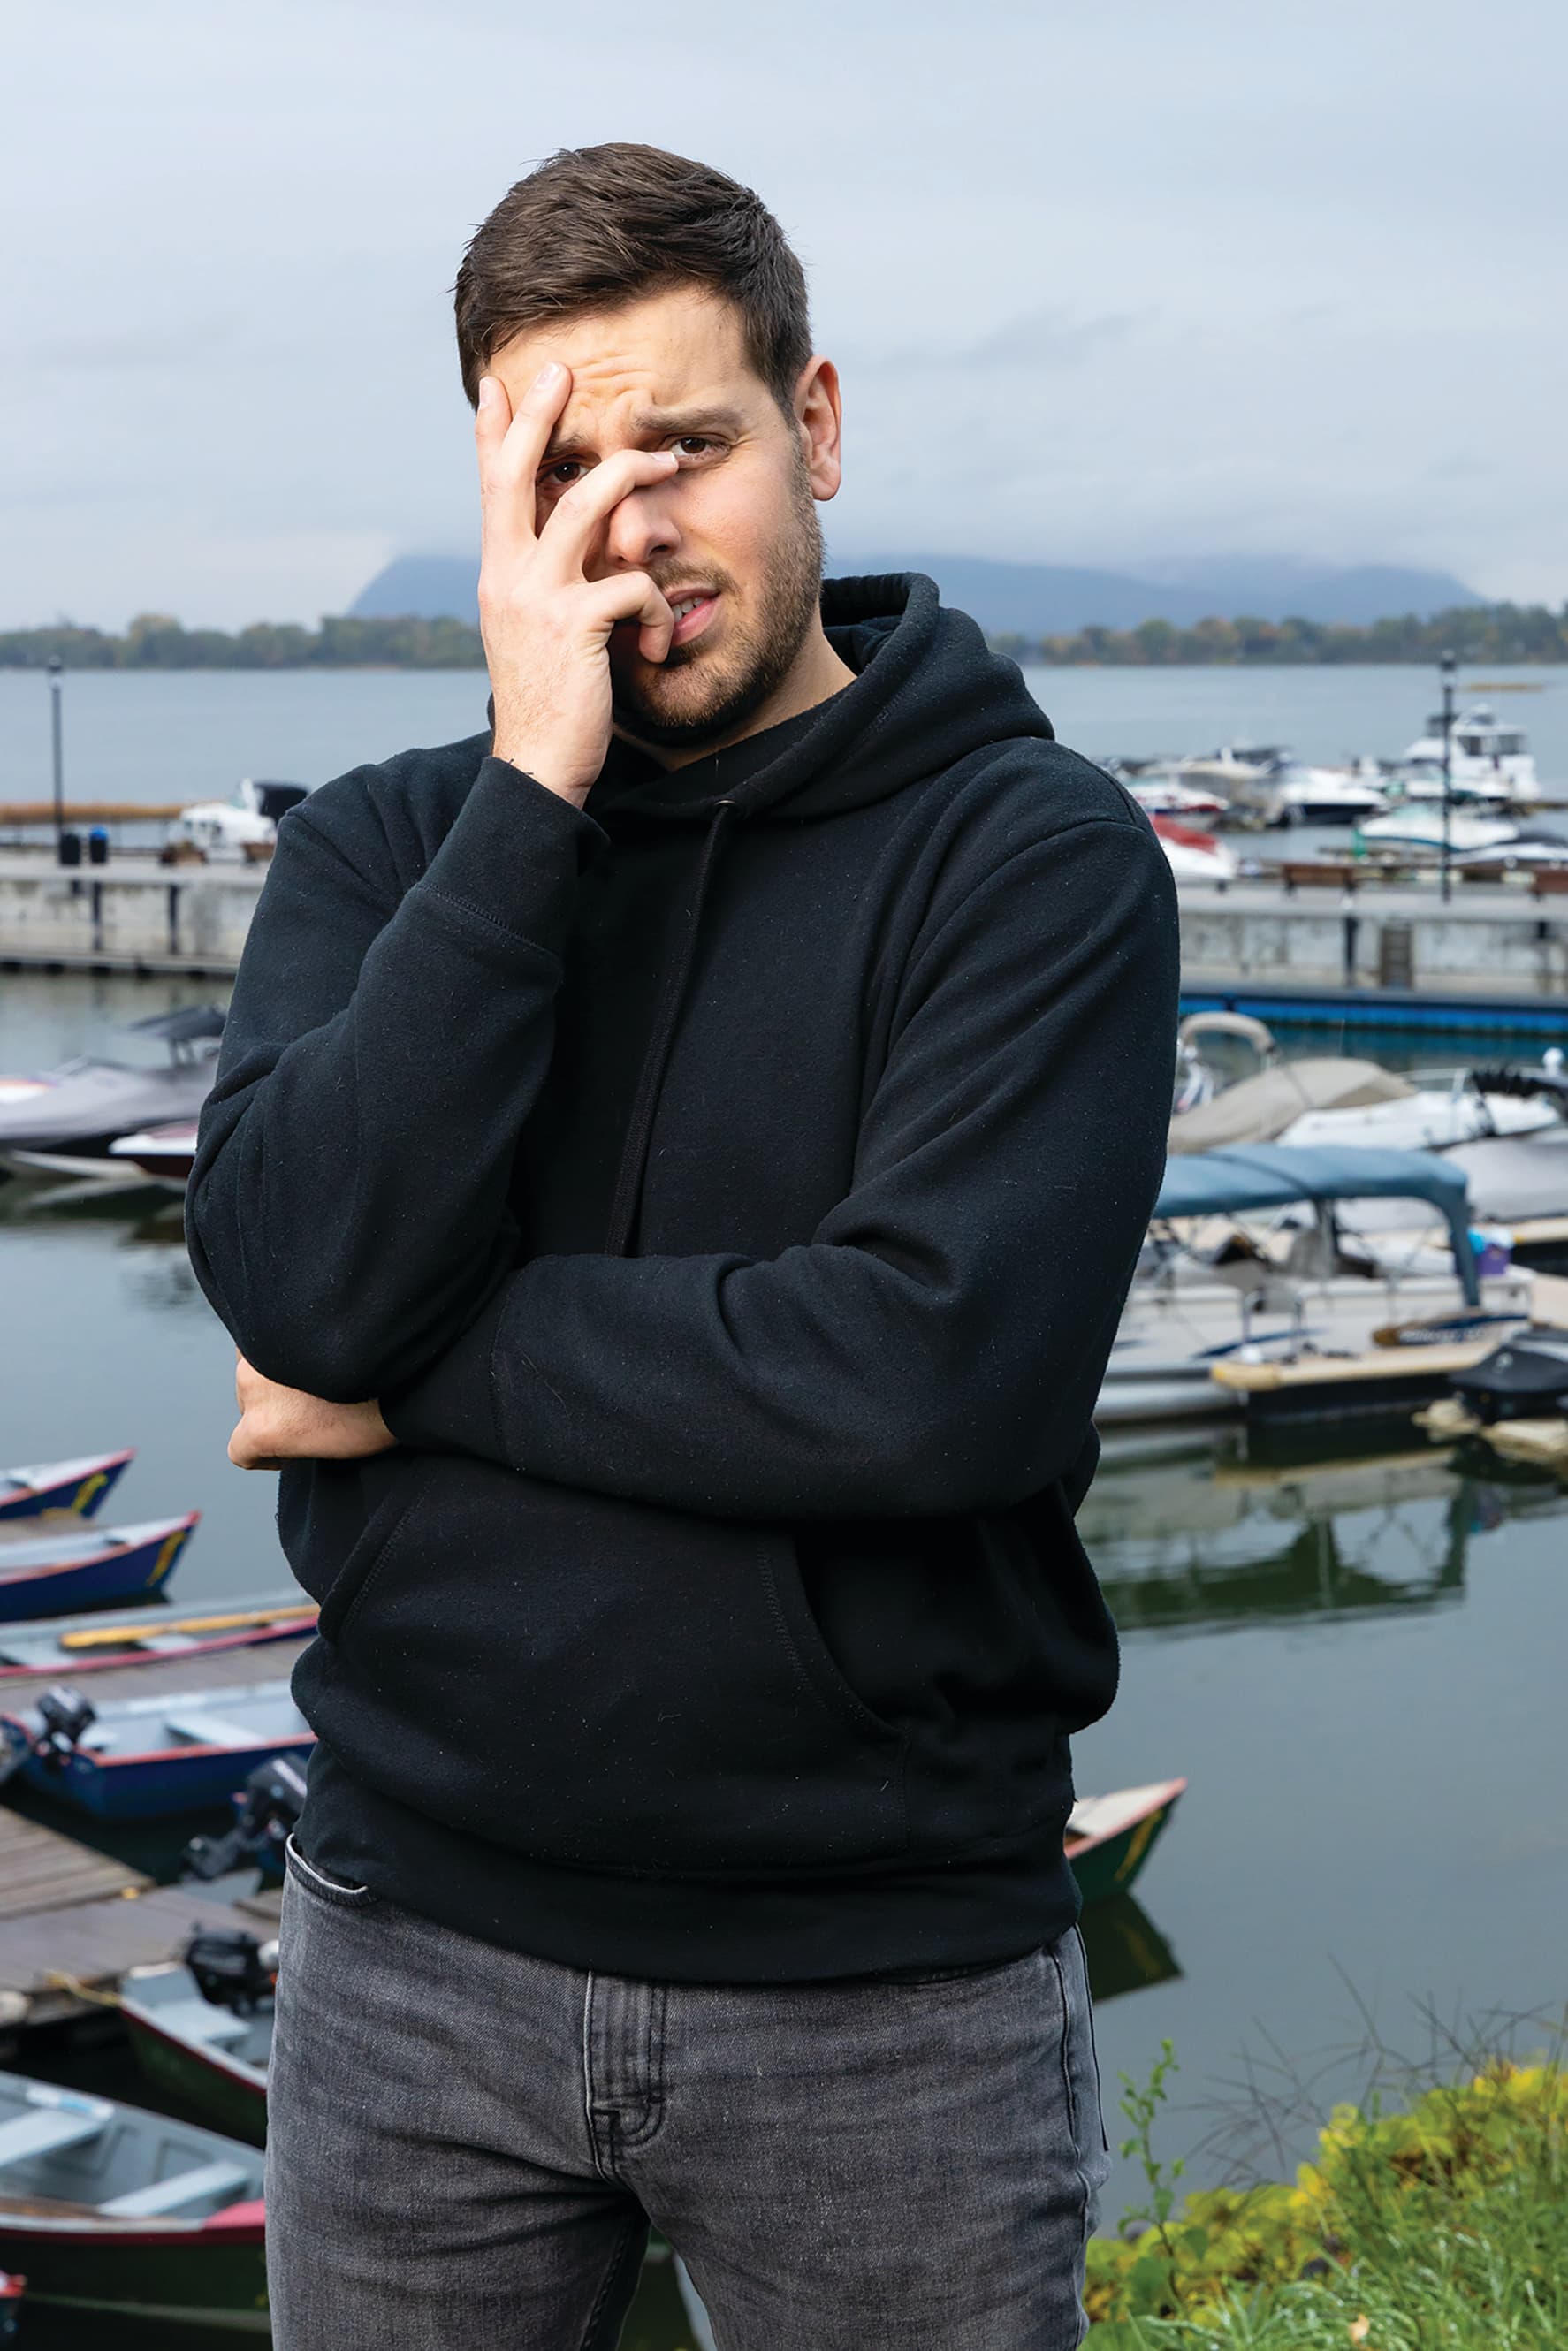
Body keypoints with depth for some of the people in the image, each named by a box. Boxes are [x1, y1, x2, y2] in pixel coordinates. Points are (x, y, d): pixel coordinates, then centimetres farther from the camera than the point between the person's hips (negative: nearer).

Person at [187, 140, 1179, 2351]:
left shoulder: (1036, 856, -8)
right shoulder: (383, 845, 3)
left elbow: (942, 1374, -22)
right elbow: (302, 1278, -13)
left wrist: (413, 1374, -13)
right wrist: (533, 795, -16)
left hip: (893, 1988, -2)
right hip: (421, 1944, 3)